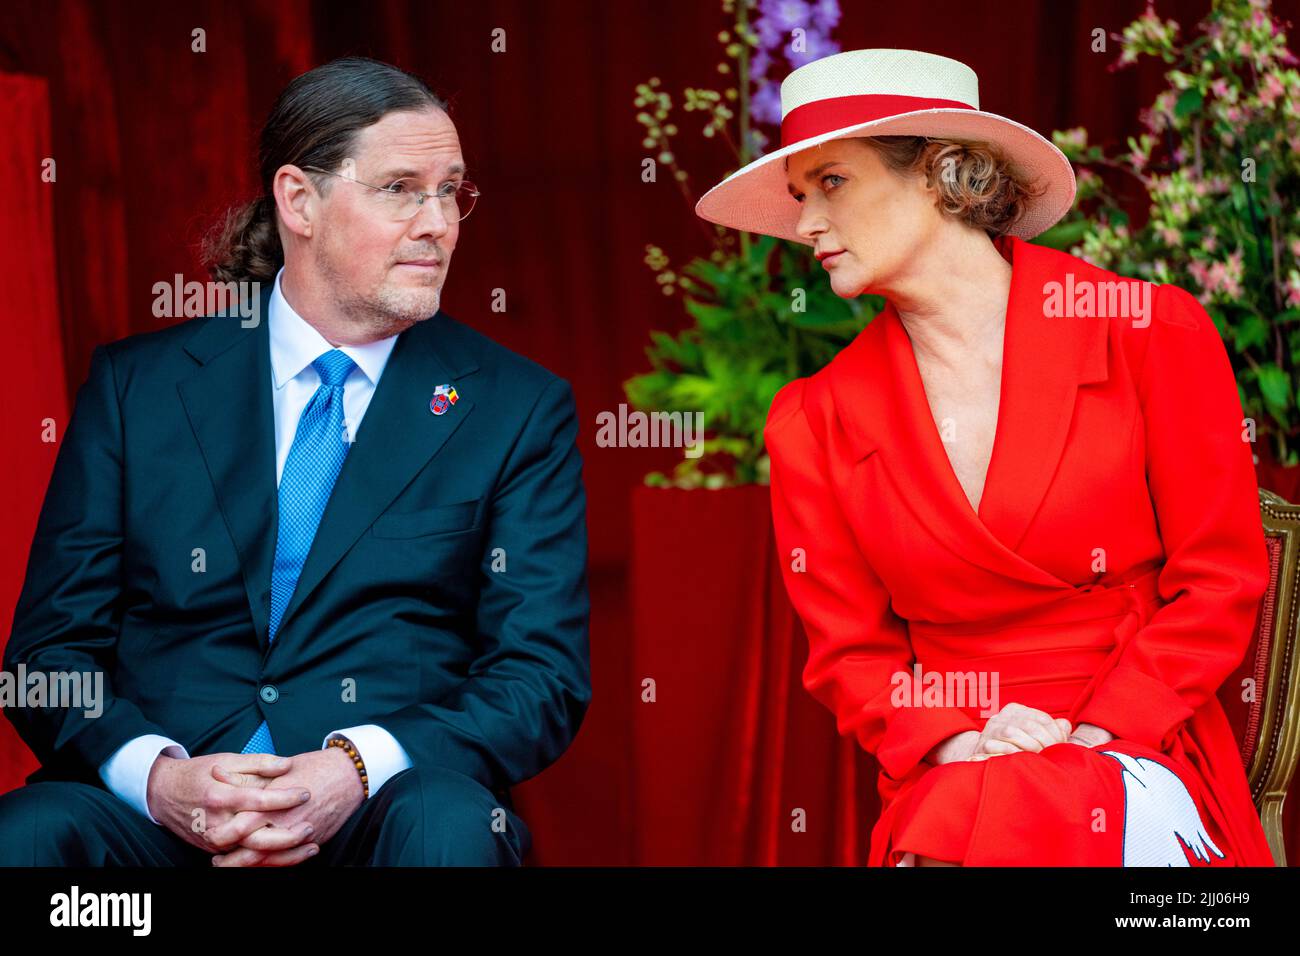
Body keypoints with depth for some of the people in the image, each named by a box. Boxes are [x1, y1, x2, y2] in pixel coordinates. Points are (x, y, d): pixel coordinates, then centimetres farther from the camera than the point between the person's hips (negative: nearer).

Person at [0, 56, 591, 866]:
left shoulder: (518, 410, 8)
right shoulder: (136, 386, 11)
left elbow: (544, 677, 1)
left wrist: (359, 768, -17)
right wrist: (161, 776, -15)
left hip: (380, 816, 0)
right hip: (161, 813, 1)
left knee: (446, 822, -34)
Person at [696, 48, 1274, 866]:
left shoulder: (1150, 333, -1)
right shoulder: (813, 425, 6)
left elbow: (1220, 581, 1)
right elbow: (849, 651, 9)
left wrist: (1098, 737, -10)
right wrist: (950, 746, -10)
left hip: (1140, 759, -2)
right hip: (944, 779, 2)